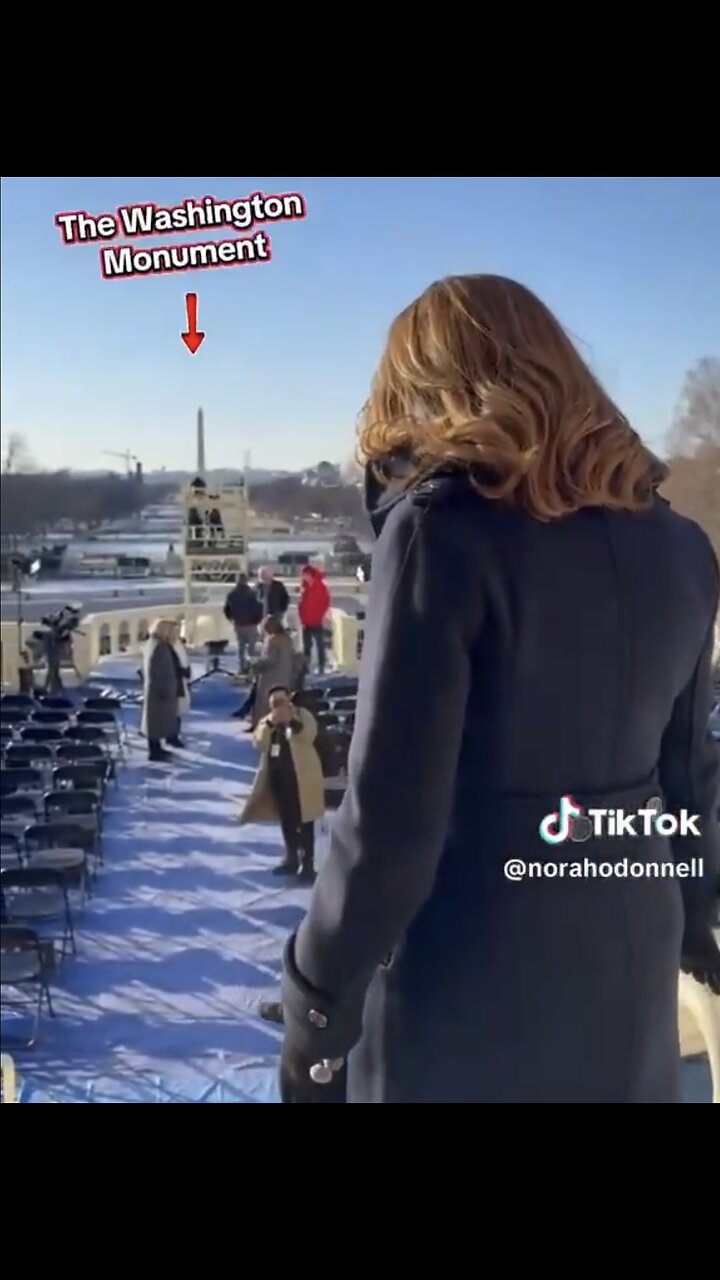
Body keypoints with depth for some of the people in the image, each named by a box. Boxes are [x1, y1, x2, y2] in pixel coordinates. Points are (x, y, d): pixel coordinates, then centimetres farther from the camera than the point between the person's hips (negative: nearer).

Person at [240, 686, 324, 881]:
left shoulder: (302, 715, -1)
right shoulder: (266, 721, 15)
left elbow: (308, 736, -20)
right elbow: (260, 743, -2)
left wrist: (292, 721, -32)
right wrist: (270, 723, -15)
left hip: (301, 775, -6)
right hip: (276, 775, 6)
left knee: (304, 820, -6)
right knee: (287, 820, 13)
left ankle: (307, 862, -5)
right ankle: (291, 858, 24)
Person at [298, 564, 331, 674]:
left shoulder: (321, 586, -9)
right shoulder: (304, 587, 8)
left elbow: (325, 603, -8)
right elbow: (301, 603, 11)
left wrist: (320, 617, -10)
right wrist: (302, 618, 3)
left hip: (317, 622, -6)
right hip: (306, 622, 6)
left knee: (320, 645, -1)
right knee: (306, 645, 11)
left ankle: (321, 668, 3)